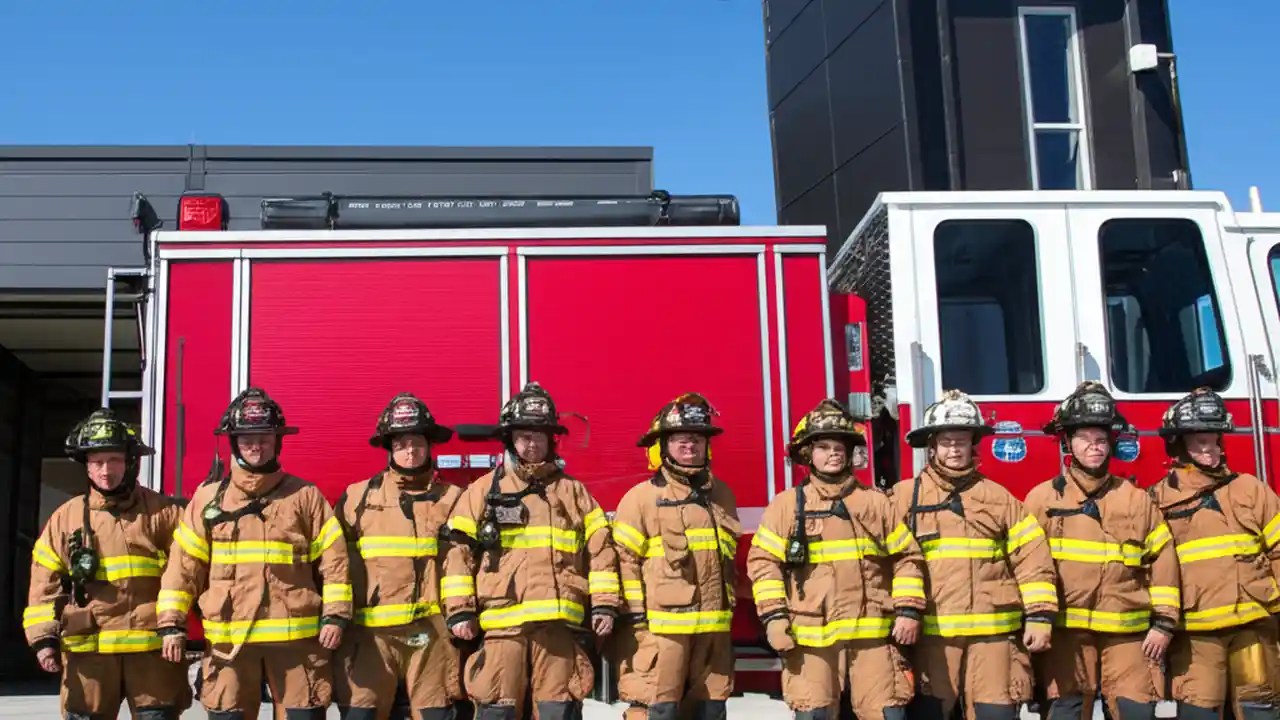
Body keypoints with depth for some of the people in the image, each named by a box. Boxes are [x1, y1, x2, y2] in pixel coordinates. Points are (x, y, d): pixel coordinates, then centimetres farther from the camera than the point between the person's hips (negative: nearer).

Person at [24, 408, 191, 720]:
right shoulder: (66, 517, 8)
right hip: (88, 647, 2)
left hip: (152, 646, -1)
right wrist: (44, 637, 1)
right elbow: (46, 583, 9)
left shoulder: (162, 511, 3)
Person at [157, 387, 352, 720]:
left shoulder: (305, 495, 4)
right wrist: (172, 622, 0)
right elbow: (183, 564, 6)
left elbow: (332, 559, 2)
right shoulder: (208, 497, 6)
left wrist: (335, 615, -5)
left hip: (296, 637, -1)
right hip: (228, 640, 1)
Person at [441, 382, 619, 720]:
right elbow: (459, 551, 5)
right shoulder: (483, 490, 9)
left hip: (558, 625, 1)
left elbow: (600, 550, 11)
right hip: (501, 625, -1)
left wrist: (604, 602, 1)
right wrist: (459, 609, -2)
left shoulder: (573, 491, 14)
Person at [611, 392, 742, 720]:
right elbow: (624, 557, -7)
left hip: (713, 625, 6)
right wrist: (634, 613, -12)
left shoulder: (721, 495, 15)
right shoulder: (641, 497, -4)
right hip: (660, 625, -6)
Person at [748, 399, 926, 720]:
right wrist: (774, 616, -7)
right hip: (810, 637, -1)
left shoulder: (876, 502, 10)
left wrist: (909, 610, 1)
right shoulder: (786, 505, 5)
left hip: (871, 633, 2)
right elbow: (764, 561, 2)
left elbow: (907, 557, 11)